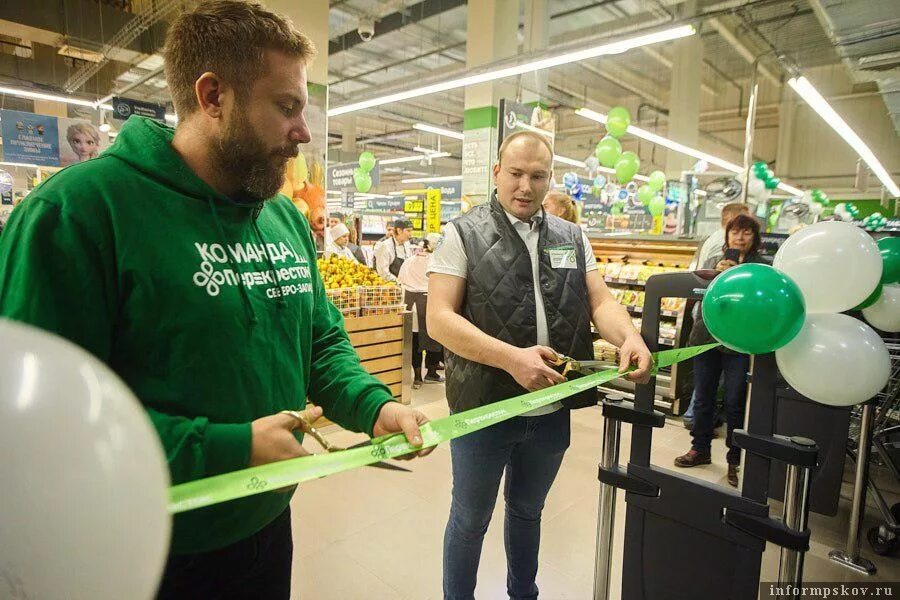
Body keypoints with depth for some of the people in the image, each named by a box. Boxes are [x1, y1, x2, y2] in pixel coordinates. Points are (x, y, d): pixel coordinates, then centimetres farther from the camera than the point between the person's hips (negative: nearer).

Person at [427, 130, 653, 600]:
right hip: (484, 409, -4)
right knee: (470, 519, 16)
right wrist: (512, 357, -28)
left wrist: (629, 337, -18)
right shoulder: (463, 233, -8)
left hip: (553, 411, 5)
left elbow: (600, 301, 4)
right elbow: (439, 318, -16)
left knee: (528, 511, 26)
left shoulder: (572, 238, 6)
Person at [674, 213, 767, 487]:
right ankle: (700, 449, 31)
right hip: (707, 337, 4)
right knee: (702, 398, 14)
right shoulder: (713, 261, 10)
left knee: (735, 404, 5)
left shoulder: (761, 266, -1)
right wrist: (717, 275, -14)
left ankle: (735, 459, 22)